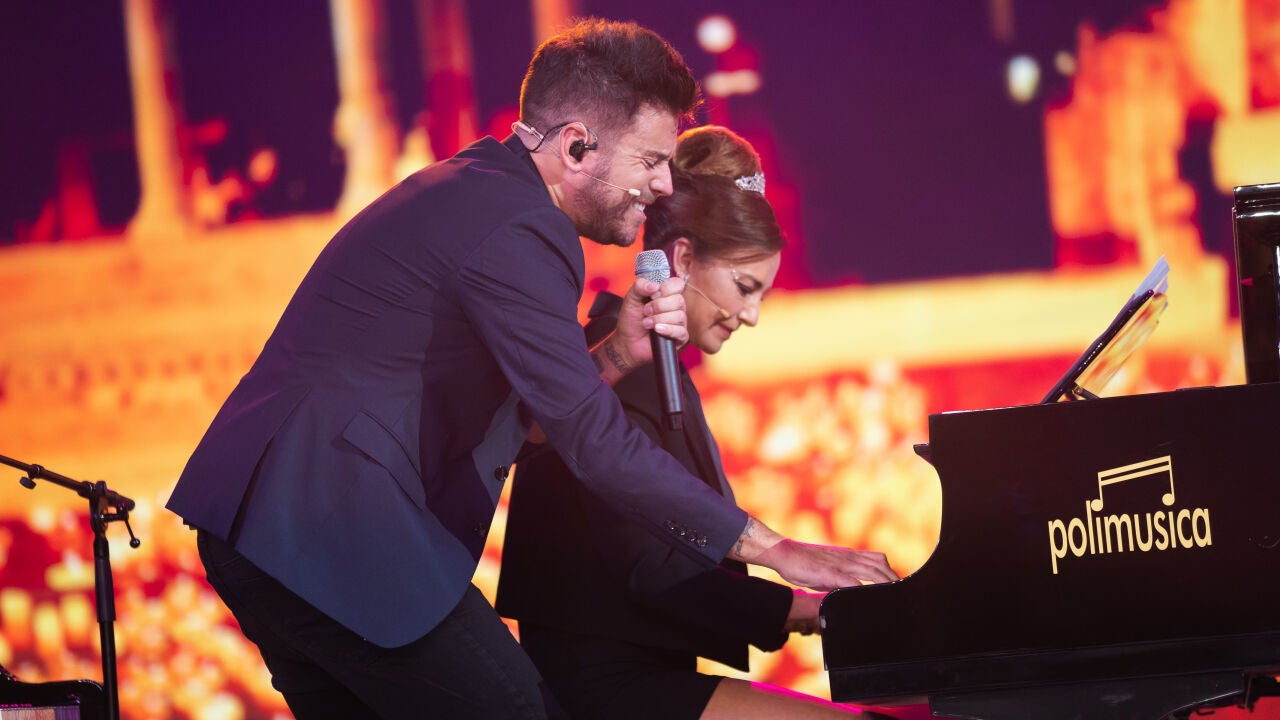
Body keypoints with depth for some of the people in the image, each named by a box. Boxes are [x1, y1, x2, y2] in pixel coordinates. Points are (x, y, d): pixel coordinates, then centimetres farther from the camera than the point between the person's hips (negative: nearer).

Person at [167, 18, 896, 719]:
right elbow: (593, 438, -18)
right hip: (334, 535, -11)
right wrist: (771, 548, -14)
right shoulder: (516, 228, -14)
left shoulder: (471, 192, 18)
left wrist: (614, 357, 4)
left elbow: (522, 411, 22)